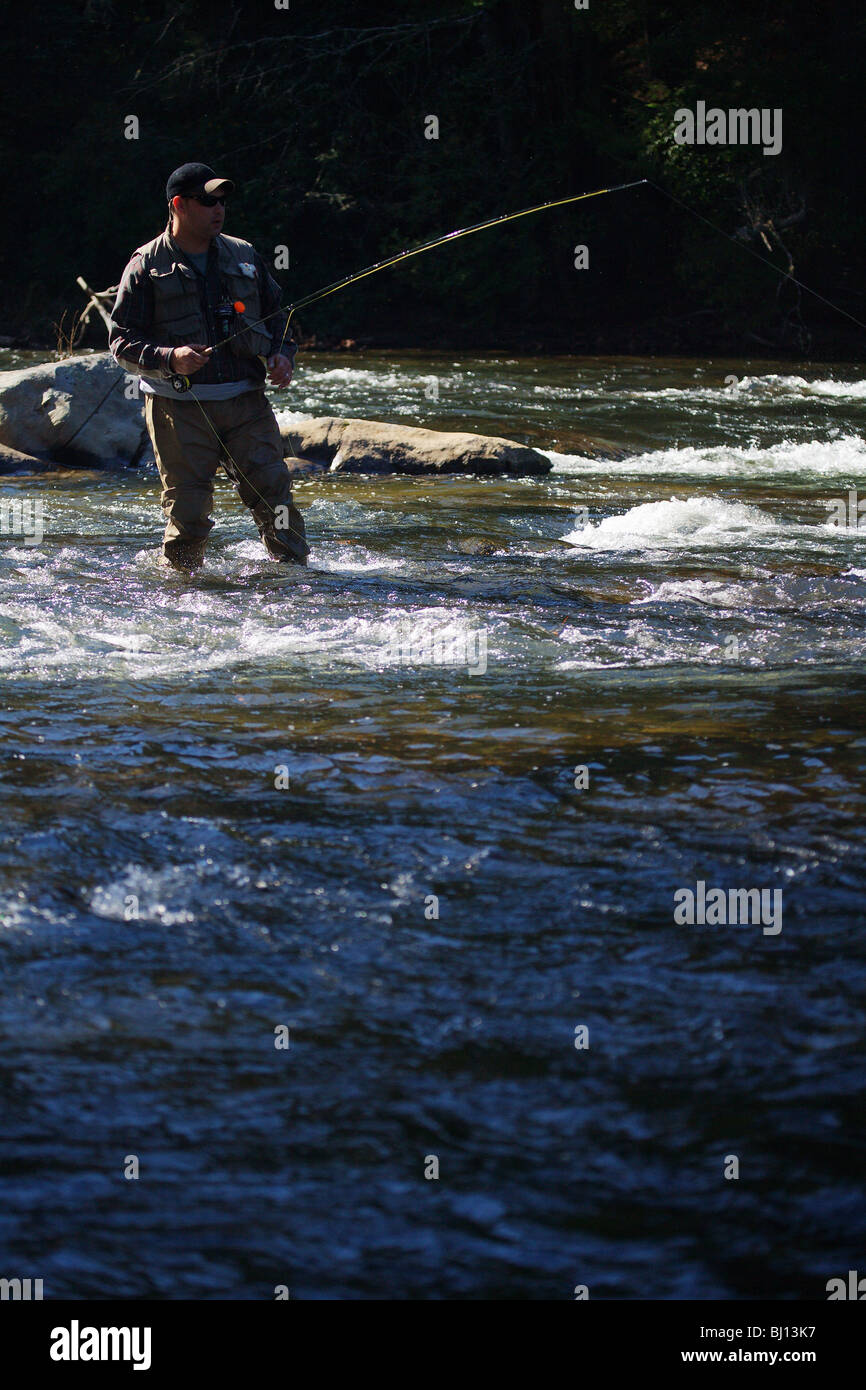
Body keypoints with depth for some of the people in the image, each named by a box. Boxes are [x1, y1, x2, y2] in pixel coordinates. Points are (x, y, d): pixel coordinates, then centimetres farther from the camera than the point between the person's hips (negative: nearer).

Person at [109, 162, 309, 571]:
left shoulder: (244, 256, 14)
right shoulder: (147, 266, 1)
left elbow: (277, 315, 26)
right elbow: (122, 342, -2)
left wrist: (283, 354, 5)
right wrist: (170, 359, -20)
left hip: (246, 402, 3)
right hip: (179, 407, -3)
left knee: (272, 489, -6)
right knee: (187, 507, -4)